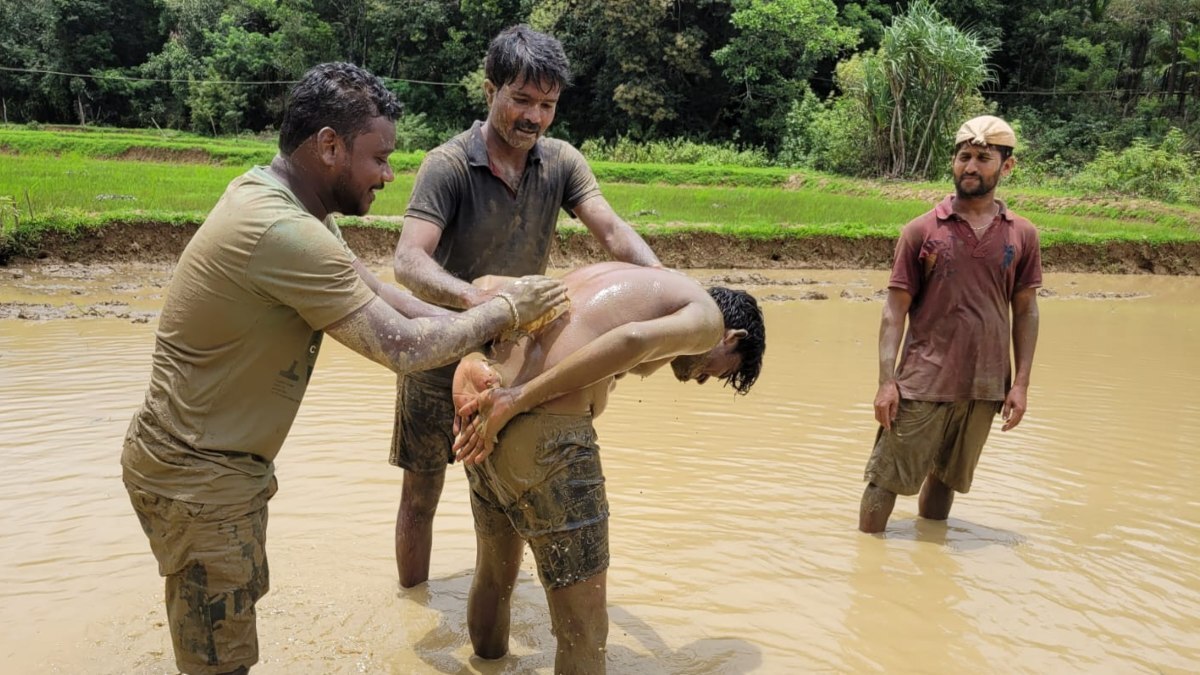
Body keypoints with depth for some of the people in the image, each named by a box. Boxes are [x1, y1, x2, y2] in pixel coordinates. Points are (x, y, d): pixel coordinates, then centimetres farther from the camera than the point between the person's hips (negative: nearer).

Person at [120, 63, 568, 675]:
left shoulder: (269, 192, 1)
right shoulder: (283, 232, -31)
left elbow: (369, 288, 5)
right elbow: (401, 347, -27)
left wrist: (478, 327, -3)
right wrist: (504, 310, -13)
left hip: (208, 455, 9)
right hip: (197, 476, -9)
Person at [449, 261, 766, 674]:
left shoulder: (620, 277, 29)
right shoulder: (707, 316, 6)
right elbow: (633, 340, -17)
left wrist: (480, 385, 9)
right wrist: (518, 399, -19)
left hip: (479, 420, 8)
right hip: (544, 433, -8)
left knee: (495, 576, 31)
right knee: (585, 633, 5)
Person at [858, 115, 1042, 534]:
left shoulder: (1022, 236, 4)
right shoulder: (921, 231, -2)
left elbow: (1025, 311, 9)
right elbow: (895, 309, -3)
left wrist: (1021, 383, 3)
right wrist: (887, 381, -10)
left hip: (984, 387, 3)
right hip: (923, 382, -2)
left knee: (947, 477, 15)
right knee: (886, 478, 0)